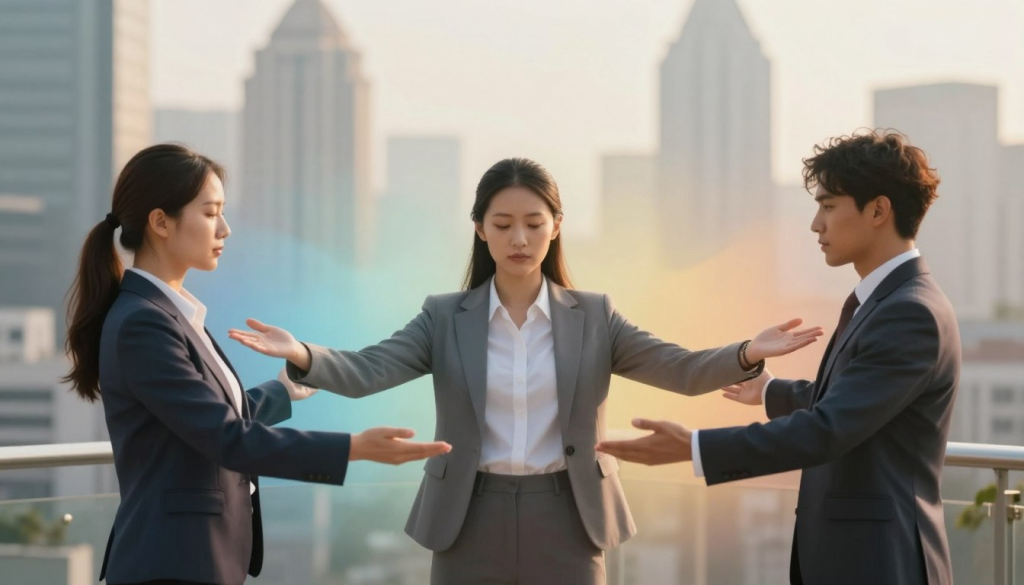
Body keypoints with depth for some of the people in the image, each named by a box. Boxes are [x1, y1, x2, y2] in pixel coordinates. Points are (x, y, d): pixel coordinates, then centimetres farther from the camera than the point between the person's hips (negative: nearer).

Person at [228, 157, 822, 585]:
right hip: (471, 523, 0)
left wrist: (746, 355, -26)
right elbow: (367, 371, -11)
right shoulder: (446, 318, 2)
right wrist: (303, 355, -33)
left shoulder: (593, 317, 3)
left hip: (566, 524, 0)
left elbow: (681, 370, -6)